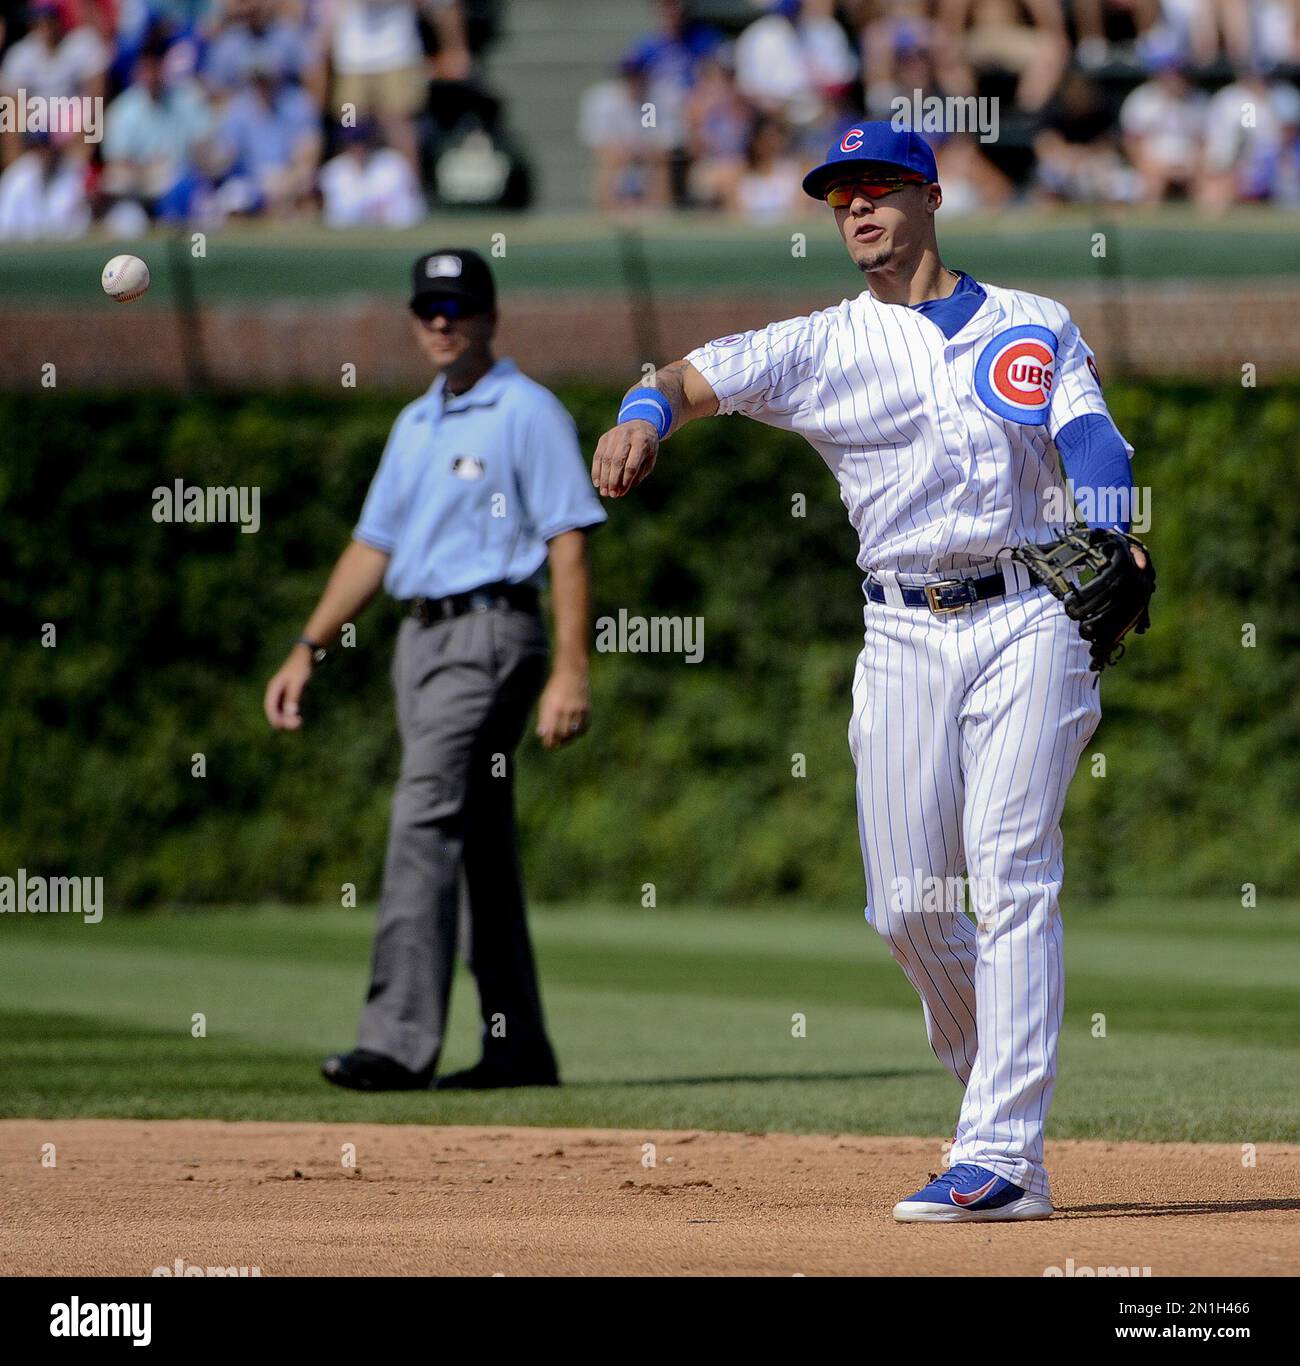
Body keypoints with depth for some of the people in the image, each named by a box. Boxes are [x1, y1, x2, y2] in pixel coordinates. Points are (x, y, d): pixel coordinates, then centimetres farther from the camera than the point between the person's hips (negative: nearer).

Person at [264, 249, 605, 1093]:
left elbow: (568, 544, -11)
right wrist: (310, 648, 14)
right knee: (481, 842, 10)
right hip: (423, 636, 8)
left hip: (490, 632, -8)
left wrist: (571, 671, -19)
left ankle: (400, 1041, -24)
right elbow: (375, 545, 22)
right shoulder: (416, 425, 19)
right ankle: (519, 1049, 14)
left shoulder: (528, 413, -5)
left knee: (426, 820, -18)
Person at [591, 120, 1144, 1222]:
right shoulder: (823, 348, 10)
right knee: (906, 903, 0)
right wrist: (645, 413, -28)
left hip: (1029, 619, -2)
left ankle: (1002, 1154, -17)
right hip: (904, 635, 3)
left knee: (1011, 873, -13)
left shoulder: (1036, 327, 10)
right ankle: (997, 1082, 26)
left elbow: (1091, 443, -3)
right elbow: (701, 375, -4)